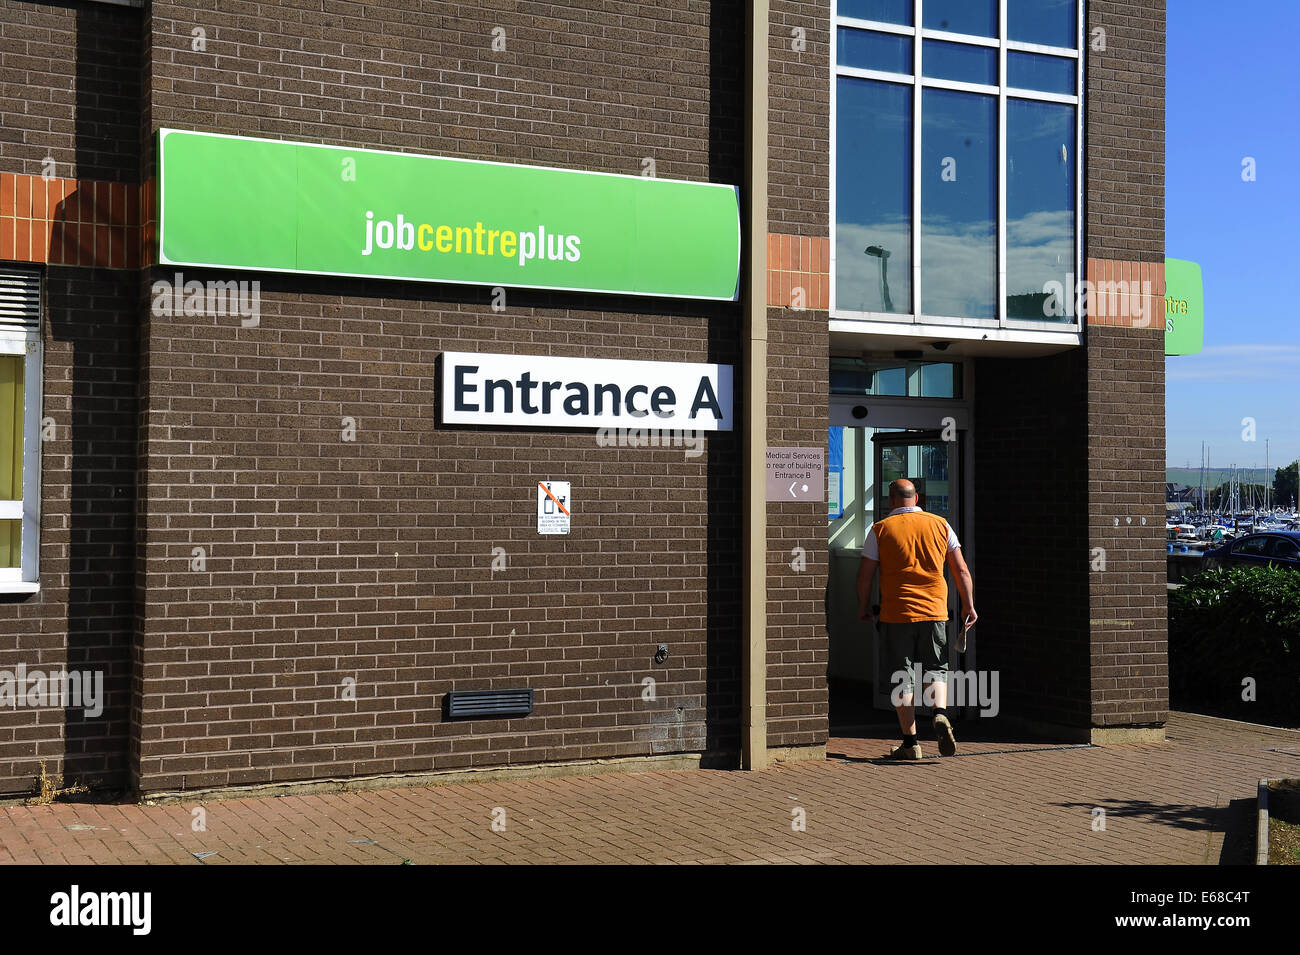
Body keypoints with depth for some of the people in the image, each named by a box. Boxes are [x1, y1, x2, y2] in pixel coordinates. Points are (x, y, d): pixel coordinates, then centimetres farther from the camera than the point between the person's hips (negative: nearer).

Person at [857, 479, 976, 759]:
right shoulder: (939, 525, 6)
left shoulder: (881, 529, -1)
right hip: (934, 611, 2)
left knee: (902, 678, 6)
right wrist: (969, 605, 12)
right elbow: (961, 570, 6)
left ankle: (910, 742, 6)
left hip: (896, 614, -2)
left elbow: (865, 574, 0)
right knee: (935, 669, 14)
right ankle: (940, 713, -13)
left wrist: (863, 606, 14)